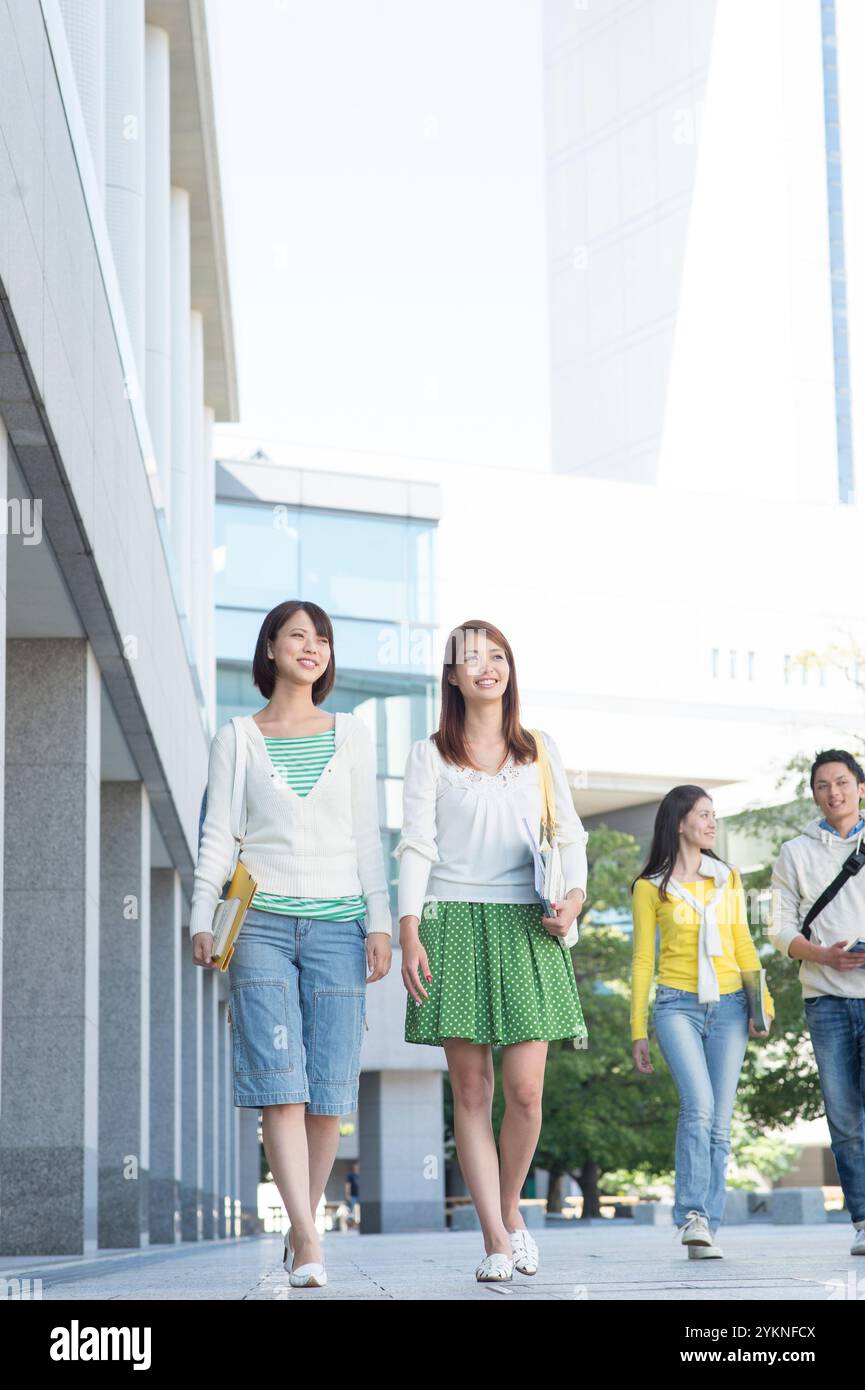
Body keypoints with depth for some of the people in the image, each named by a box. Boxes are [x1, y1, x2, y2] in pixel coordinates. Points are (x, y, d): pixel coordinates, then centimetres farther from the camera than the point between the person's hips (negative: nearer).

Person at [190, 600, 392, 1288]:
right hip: (262, 922, -1)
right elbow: (217, 836, 7)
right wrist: (201, 919, -4)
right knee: (279, 1082, -13)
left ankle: (303, 1226, 13)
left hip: (337, 922, 2)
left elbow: (367, 836, 12)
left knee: (329, 1090, -2)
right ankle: (308, 1244, -18)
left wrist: (379, 922, 3)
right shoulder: (236, 739, 11)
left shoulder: (352, 734, 14)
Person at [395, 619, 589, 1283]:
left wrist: (575, 893, -5)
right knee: (471, 1089, -3)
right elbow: (416, 847, 3)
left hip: (527, 928, 1)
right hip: (455, 924, -1)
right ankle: (496, 1239, 2)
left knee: (525, 1089, -8)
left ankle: (511, 1208, 17)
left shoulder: (541, 751, 15)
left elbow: (570, 835, 15)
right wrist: (410, 934, -7)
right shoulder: (429, 755, 8)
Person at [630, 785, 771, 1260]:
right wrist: (637, 1030, 3)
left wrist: (762, 1003, 2)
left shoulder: (728, 878, 13)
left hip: (728, 1007, 3)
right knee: (698, 1105, -23)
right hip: (677, 1005, -3)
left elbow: (743, 945, 15)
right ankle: (693, 1217, -21)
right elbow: (642, 961, 5)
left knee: (720, 1121, -1)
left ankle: (706, 1230, 3)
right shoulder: (650, 887, 4)